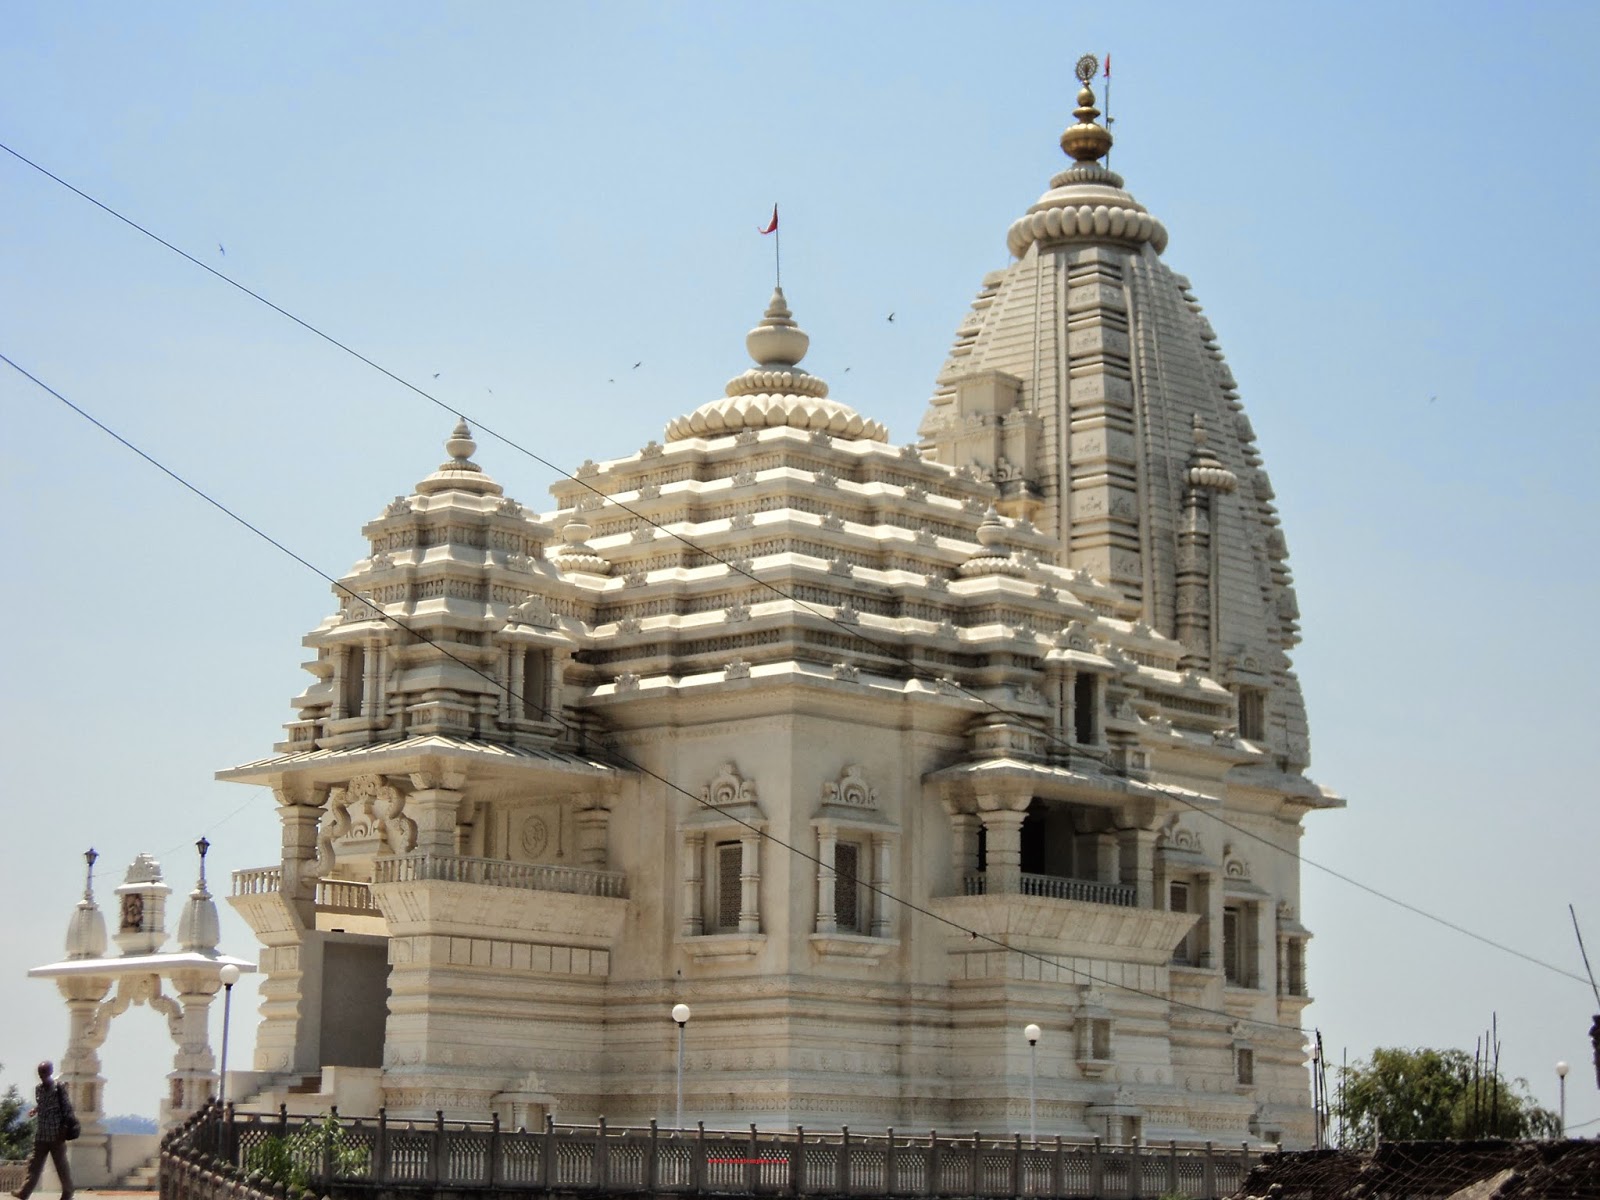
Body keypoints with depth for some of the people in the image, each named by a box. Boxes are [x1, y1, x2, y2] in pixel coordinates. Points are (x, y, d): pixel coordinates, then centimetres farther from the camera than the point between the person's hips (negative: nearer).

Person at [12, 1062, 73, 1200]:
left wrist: (64, 1129, -13)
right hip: (40, 1135, 5)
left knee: (61, 1165, 2)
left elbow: (68, 1110, -8)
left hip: (56, 1135, -5)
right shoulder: (38, 1089, 8)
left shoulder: (59, 1089, -9)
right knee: (35, 1164, 3)